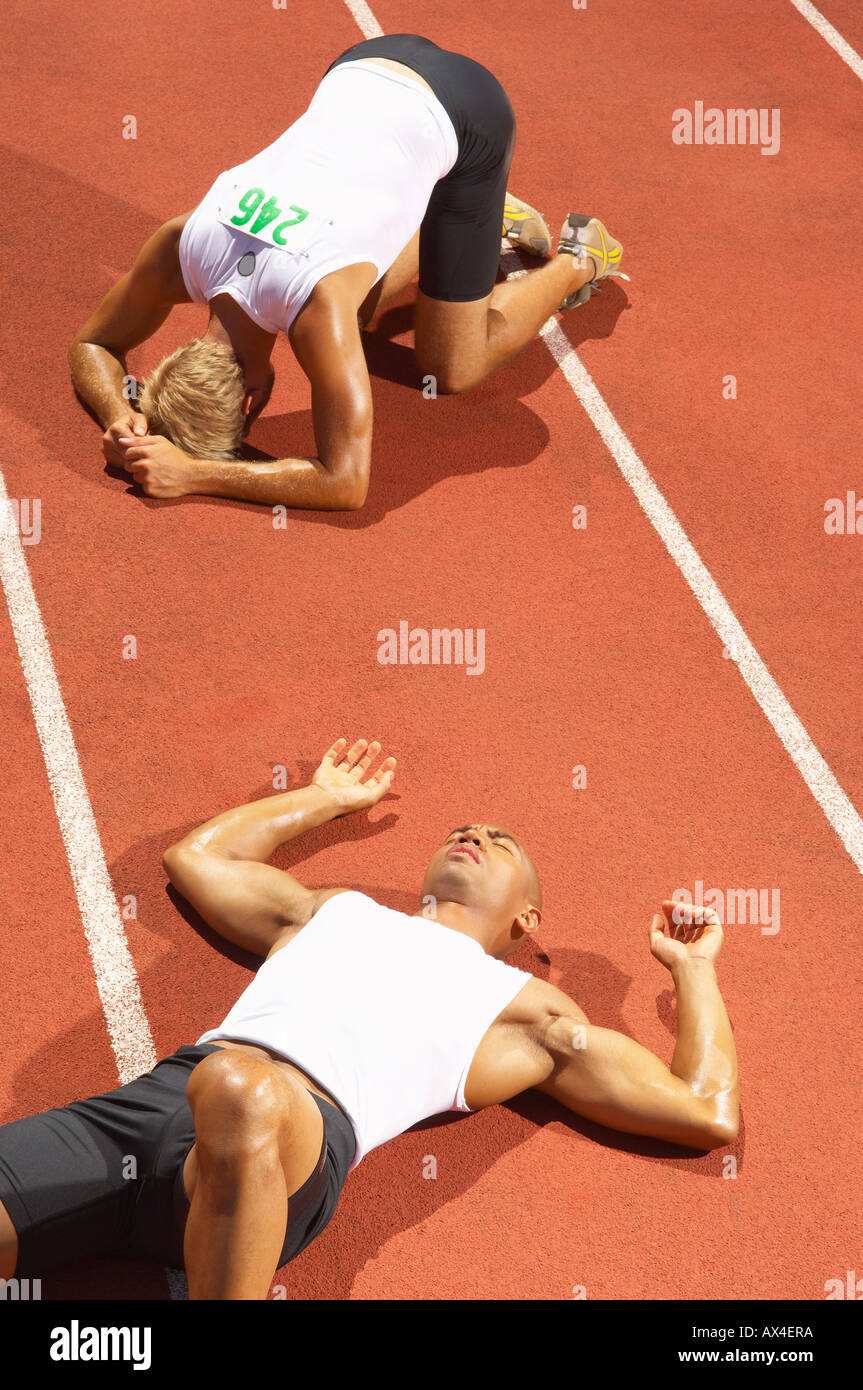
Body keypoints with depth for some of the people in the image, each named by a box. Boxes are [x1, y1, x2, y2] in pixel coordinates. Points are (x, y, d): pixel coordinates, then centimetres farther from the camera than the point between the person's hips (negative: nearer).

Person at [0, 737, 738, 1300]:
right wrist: (323, 798, 58)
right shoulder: (336, 909, 38)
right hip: (155, 1094, 4)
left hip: (304, 1122, -4)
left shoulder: (529, 1007, 26)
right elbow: (195, 855, 51)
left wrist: (693, 965, 35)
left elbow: (710, 1112, 23)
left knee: (240, 1090, -42)